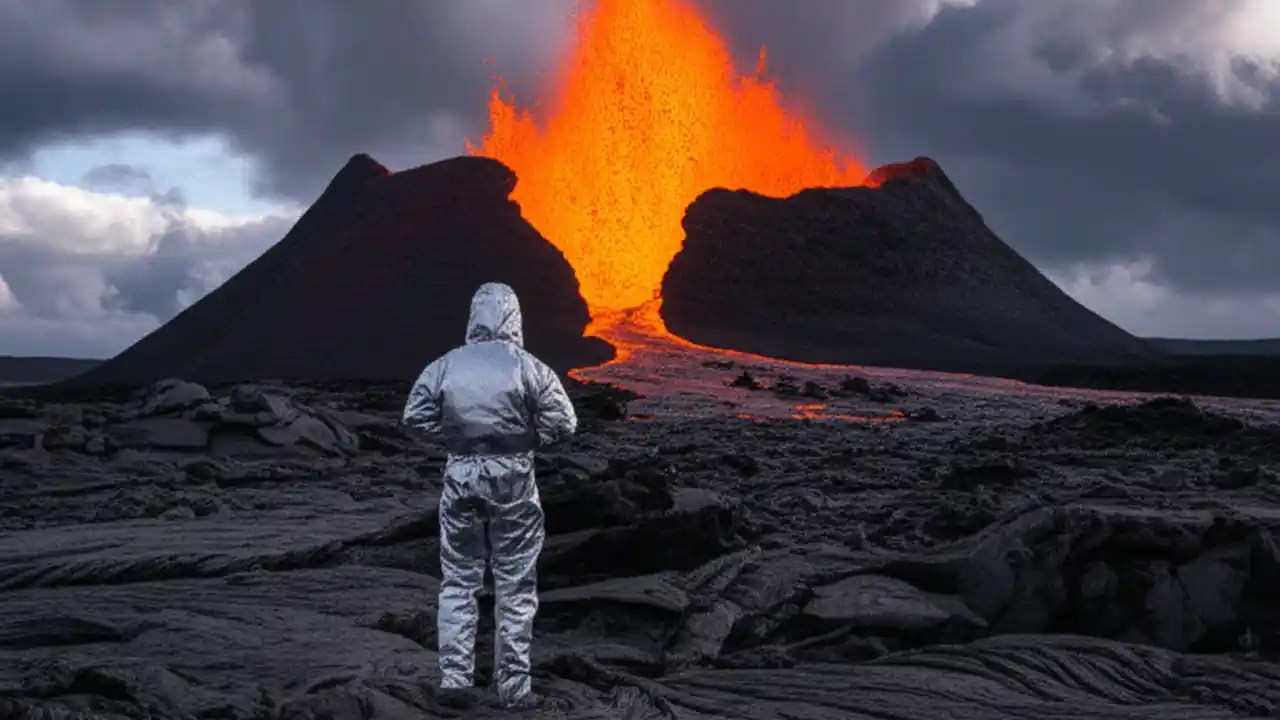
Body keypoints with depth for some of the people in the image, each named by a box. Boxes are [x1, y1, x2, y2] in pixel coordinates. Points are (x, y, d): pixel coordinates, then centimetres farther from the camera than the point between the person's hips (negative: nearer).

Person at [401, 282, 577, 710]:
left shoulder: (446, 365, -2)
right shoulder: (529, 368, -9)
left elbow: (415, 416, -2)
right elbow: (562, 423, -11)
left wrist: (455, 435, 8)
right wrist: (526, 439, 5)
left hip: (460, 476, 2)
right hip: (511, 479, -2)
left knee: (458, 581, 15)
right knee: (515, 586, 7)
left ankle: (454, 677, 16)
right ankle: (513, 687, 12)